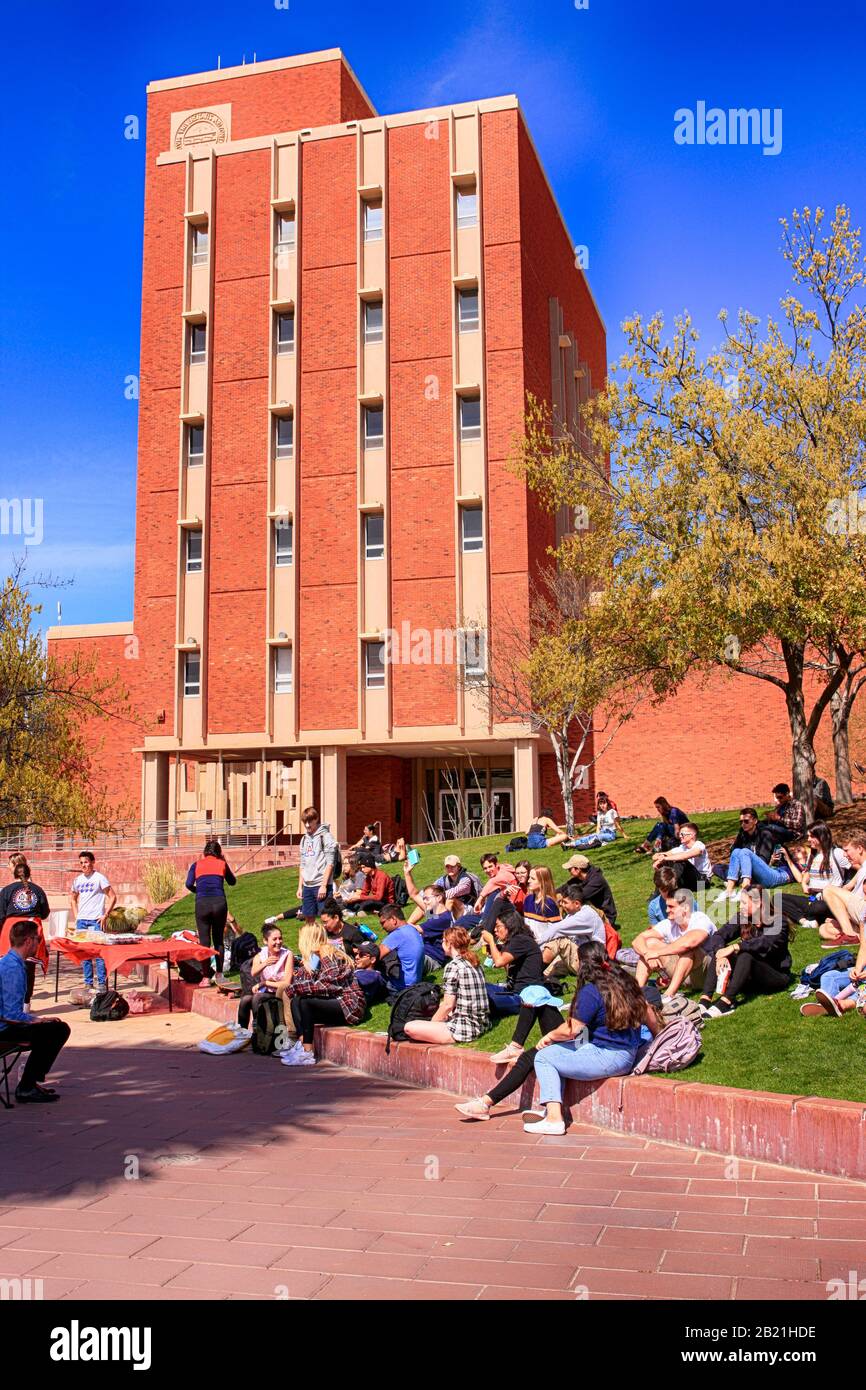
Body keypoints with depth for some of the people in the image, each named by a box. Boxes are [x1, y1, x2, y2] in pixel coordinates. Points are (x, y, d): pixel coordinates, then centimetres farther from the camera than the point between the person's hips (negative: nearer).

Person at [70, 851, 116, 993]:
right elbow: (73, 898, 27)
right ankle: (88, 983, 15)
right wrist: (75, 915, 14)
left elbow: (112, 897, -5)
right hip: (81, 920, 6)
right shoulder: (77, 880, 12)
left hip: (95, 920, -6)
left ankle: (102, 983, -2)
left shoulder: (99, 878, -4)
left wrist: (105, 915, -10)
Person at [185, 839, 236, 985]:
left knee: (204, 941, 2)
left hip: (202, 903, -1)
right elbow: (232, 882, 29)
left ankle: (206, 977, -3)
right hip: (219, 902, 1)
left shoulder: (196, 864, 13)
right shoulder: (222, 864, 15)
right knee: (218, 939, 16)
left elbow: (189, 884, 1)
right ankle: (219, 974, 20)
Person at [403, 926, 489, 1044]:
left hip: (464, 1030, -9)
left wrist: (431, 1023, -1)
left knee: (409, 1028, -14)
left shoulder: (453, 966, -13)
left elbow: (448, 1005, -14)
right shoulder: (475, 964, 11)